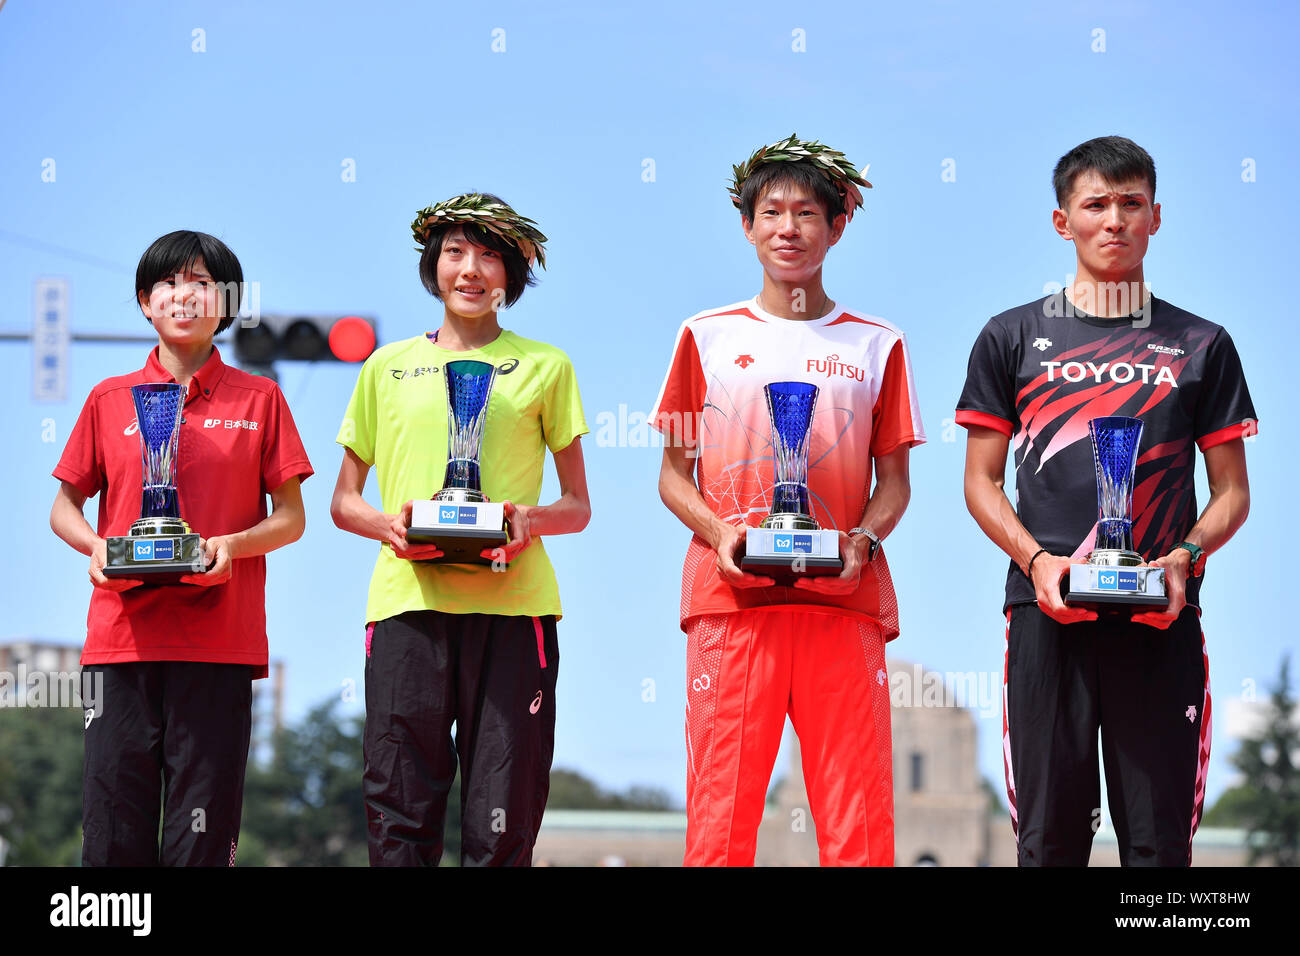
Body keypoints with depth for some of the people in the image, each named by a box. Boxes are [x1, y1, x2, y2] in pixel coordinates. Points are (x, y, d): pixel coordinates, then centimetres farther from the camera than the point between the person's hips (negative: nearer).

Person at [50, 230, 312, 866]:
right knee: (114, 834, -3)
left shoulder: (259, 399, 10)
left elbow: (291, 518, 9)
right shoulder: (110, 400, 13)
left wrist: (231, 544, -10)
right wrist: (95, 546, -4)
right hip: (121, 638, 1)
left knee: (203, 837, -4)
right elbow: (65, 507, 17)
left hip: (219, 644, -1)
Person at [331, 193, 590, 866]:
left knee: (501, 823, -6)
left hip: (512, 604, -1)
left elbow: (578, 505, 15)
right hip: (409, 598, 1)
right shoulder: (388, 368, 17)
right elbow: (343, 501, 18)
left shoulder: (545, 367, 15)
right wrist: (388, 523, -4)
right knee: (400, 814, -7)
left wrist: (533, 519, -8)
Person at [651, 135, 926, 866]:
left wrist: (864, 540, -6)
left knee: (859, 818, -7)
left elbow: (894, 481, 14)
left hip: (844, 600, 0)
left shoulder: (878, 345, 15)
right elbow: (673, 473, 13)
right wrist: (717, 532, -6)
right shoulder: (708, 337, 14)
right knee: (721, 812, -7)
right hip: (731, 594, 0)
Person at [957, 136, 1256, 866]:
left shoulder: (1201, 345, 12)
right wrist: (1037, 560, -8)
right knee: (1049, 834, 0)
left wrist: (1185, 556, -9)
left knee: (1159, 838, -2)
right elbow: (981, 482, 10)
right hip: (1047, 613, 0)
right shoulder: (1013, 338, 11)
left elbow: (1232, 491, 12)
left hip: (1160, 617, 0)